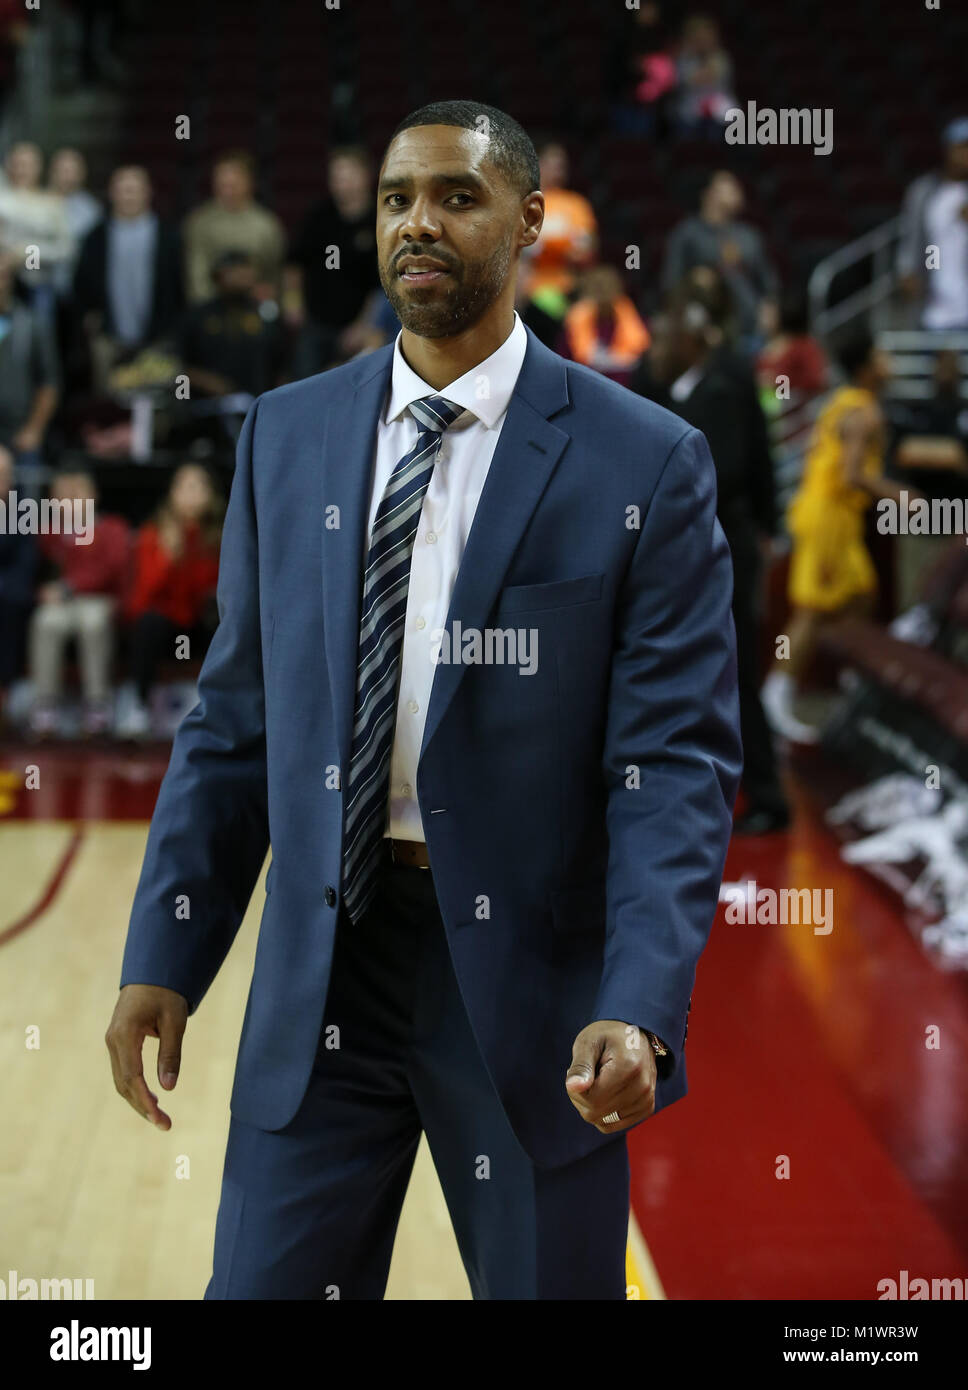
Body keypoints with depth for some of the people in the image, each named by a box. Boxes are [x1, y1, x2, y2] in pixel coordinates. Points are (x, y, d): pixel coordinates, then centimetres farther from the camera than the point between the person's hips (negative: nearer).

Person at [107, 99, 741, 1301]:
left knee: (546, 1280, 12)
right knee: (265, 1286, 8)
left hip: (527, 968, -2)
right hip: (320, 961, 3)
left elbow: (677, 761, -10)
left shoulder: (645, 463, -6)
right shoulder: (285, 436, 6)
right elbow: (233, 719, 8)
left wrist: (641, 1011, -22)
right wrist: (162, 954, 1)